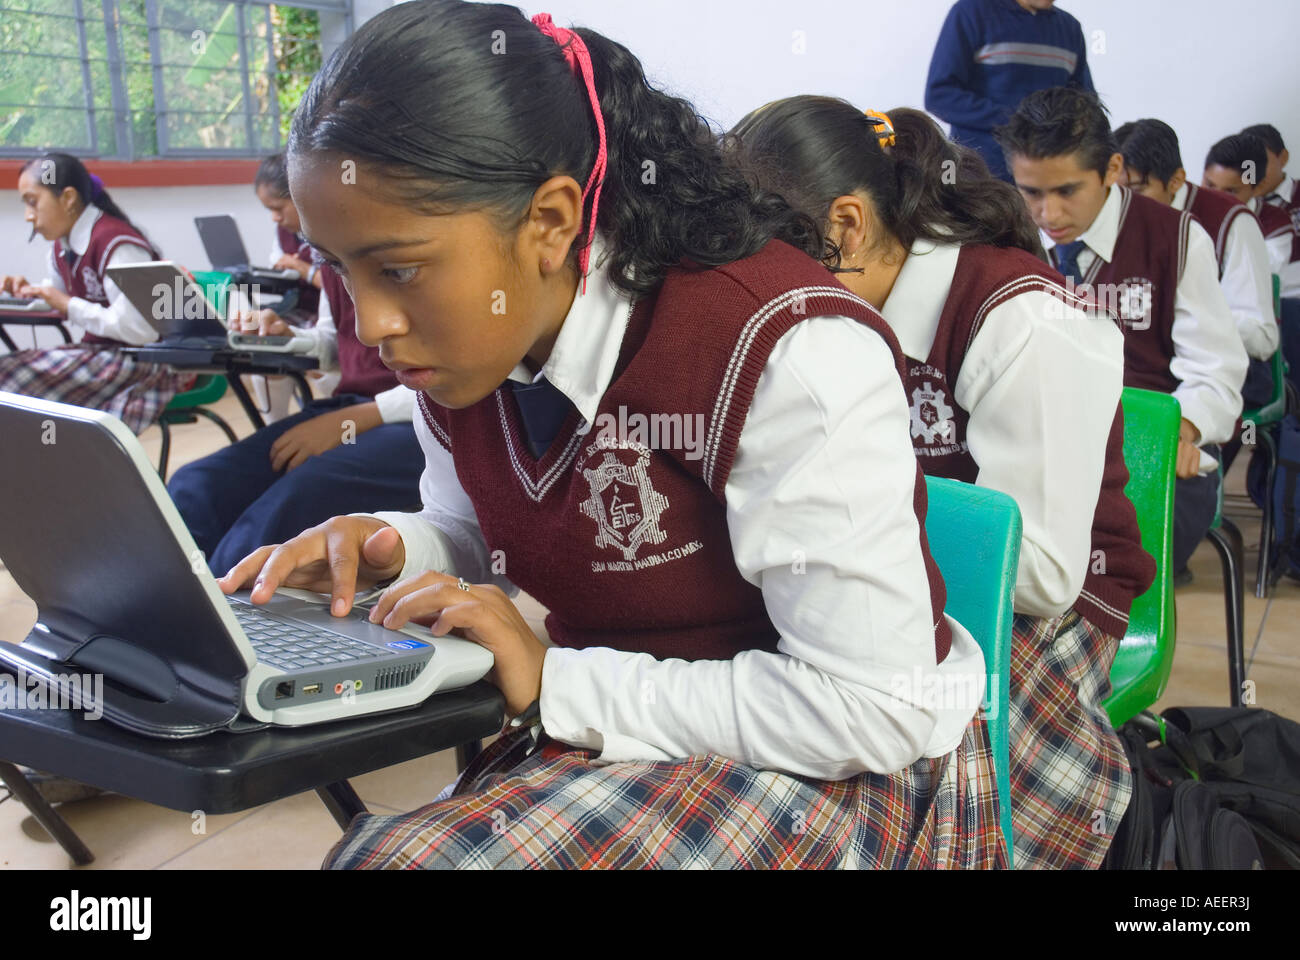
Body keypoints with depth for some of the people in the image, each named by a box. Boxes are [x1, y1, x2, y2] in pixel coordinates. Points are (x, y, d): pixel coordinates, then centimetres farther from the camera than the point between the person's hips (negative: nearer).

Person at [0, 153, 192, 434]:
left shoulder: (117, 245, -18)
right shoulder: (62, 247, 11)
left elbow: (139, 329, -26)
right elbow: (59, 296, 32)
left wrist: (69, 305, -17)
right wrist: (28, 291, 9)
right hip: (102, 352, 9)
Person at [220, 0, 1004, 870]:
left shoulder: (788, 351, -26)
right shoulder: (461, 348, -3)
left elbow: (874, 709, -25)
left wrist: (554, 686, -23)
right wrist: (395, 553, -8)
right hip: (613, 747, 7)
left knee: (399, 857, -25)